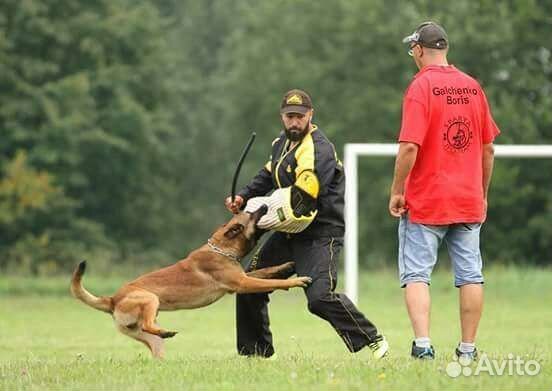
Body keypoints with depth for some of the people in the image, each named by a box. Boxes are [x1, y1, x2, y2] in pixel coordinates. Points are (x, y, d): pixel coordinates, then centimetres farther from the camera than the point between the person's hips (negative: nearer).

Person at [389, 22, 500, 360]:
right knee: (470, 275, 9)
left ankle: (423, 345, -13)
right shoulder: (473, 87, 6)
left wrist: (397, 191, -9)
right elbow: (488, 148, 10)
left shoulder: (421, 86, -11)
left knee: (416, 274, -1)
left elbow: (410, 147, -19)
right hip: (469, 201, 5)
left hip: (425, 201, -5)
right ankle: (468, 349, 12)